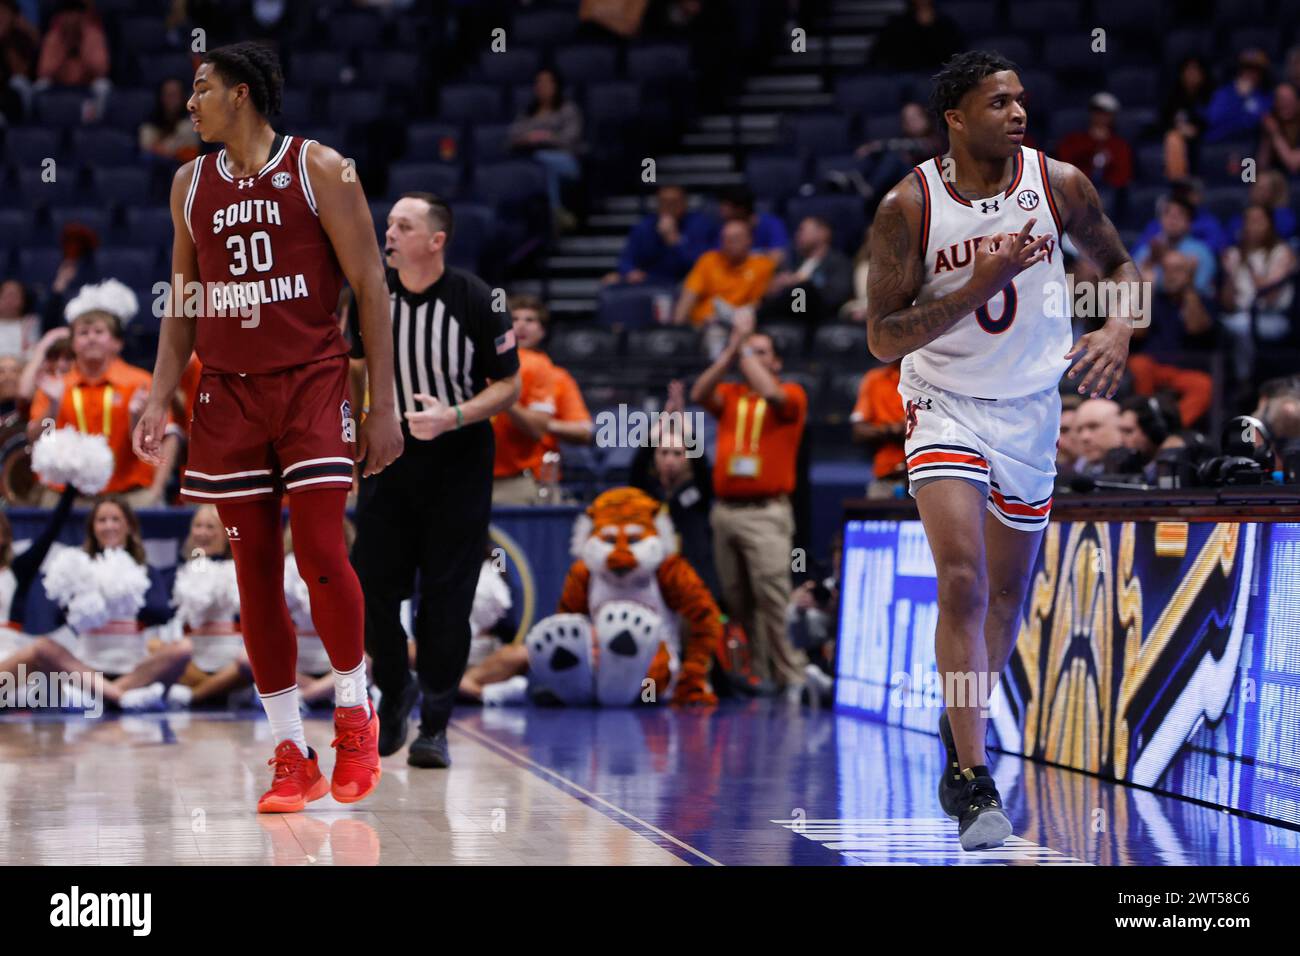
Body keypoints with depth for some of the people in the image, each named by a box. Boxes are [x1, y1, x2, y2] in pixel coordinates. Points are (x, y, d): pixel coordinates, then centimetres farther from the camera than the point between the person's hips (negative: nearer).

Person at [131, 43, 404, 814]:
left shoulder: (319, 169, -3)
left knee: (321, 553, -15)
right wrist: (161, 398, 5)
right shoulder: (191, 184, 11)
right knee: (256, 570, 1)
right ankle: (292, 757, 8)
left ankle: (356, 714, 9)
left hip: (312, 380, -4)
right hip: (228, 393, 4)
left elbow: (370, 285, -3)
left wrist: (383, 404, -7)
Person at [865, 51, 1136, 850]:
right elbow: (883, 338, -14)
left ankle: (961, 733, 39)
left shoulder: (1059, 185, -8)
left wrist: (1119, 330, -10)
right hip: (944, 403, -3)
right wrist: (978, 286, -25)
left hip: (1031, 408, 4)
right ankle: (975, 783, -17)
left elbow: (1118, 262, 10)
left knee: (1006, 598, 14)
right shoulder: (909, 207, -15)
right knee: (962, 582, -20)